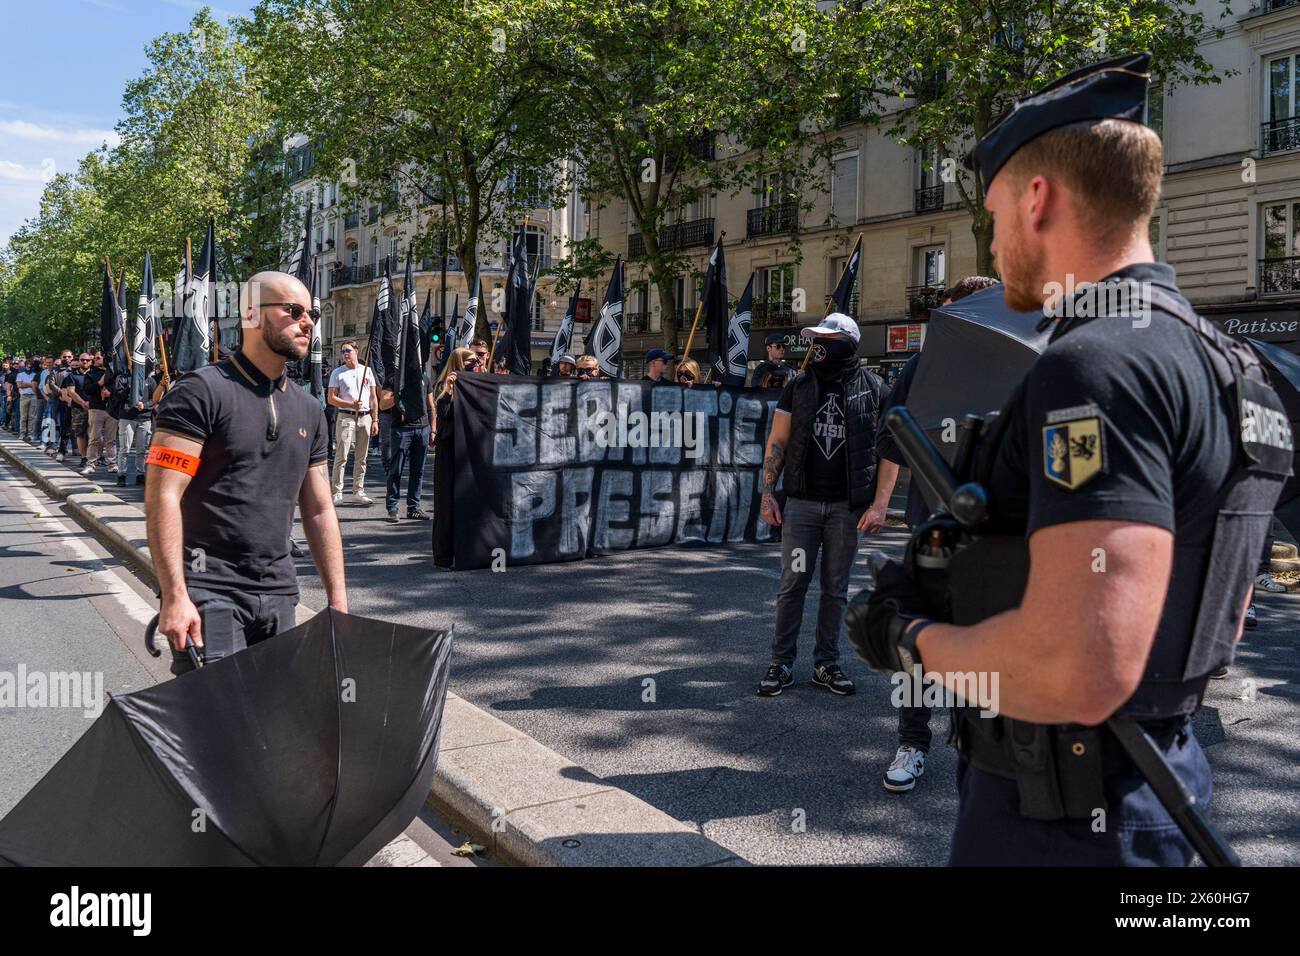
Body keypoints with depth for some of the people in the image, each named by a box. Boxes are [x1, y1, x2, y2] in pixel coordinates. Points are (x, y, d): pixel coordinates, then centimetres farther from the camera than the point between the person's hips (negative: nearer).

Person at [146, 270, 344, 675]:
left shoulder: (308, 410, 14)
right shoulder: (202, 391, -7)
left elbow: (319, 510, 16)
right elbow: (162, 496, -13)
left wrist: (338, 601, 11)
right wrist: (175, 595, -20)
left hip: (278, 594, 6)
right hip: (209, 591, -6)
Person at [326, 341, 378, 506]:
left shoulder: (367, 371, 12)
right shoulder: (337, 373, 4)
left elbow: (373, 398, 13)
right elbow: (331, 398, -1)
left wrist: (374, 420, 7)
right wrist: (351, 404, -15)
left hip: (365, 417, 4)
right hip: (346, 417, -3)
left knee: (362, 457, 7)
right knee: (342, 457, -7)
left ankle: (358, 491, 14)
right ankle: (337, 493, -4)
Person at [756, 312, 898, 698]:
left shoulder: (873, 390, 0)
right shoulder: (799, 387, 5)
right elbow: (777, 444, 7)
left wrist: (879, 505, -7)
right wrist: (768, 494, 0)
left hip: (847, 506, -1)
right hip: (801, 503, 1)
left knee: (836, 589, 8)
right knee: (792, 584, 1)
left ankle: (827, 664, 19)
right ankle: (781, 664, 9)